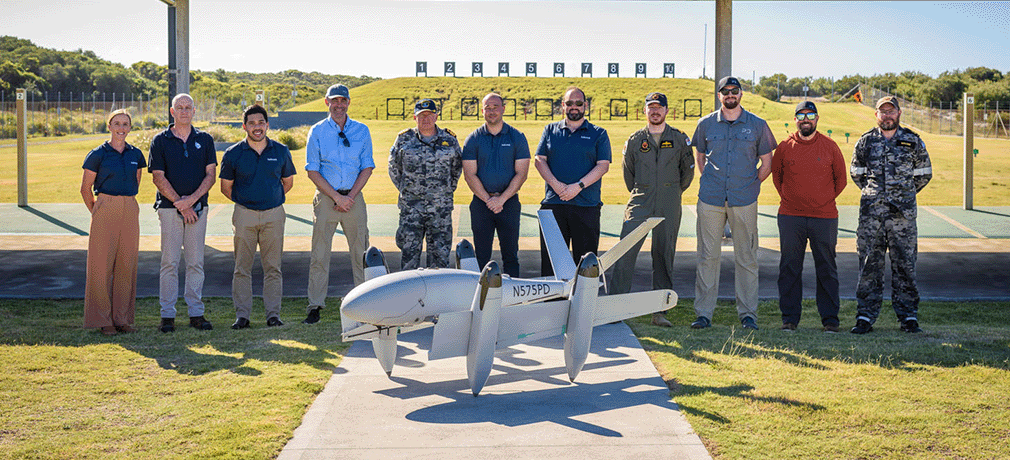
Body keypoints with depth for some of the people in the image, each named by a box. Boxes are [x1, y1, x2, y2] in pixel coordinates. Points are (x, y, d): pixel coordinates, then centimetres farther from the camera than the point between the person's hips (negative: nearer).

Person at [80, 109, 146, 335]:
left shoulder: (136, 155, 10)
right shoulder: (98, 155, -2)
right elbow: (85, 189, 4)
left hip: (130, 212, 4)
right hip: (105, 212, -4)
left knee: (127, 265, 5)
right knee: (102, 264, -2)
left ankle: (123, 318, 12)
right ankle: (103, 319, 6)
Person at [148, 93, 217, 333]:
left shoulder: (205, 140, 9)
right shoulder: (161, 141, 3)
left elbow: (211, 175, 4)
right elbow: (159, 178, -2)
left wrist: (192, 199, -10)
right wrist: (180, 203, -9)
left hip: (198, 207, 2)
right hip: (169, 207, -2)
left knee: (196, 262, 4)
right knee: (170, 262, -2)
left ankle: (196, 313, 10)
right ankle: (167, 315, 3)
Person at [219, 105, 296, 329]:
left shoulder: (281, 151, 5)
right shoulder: (233, 154, 1)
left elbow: (288, 182, 17)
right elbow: (226, 187, 10)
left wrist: (272, 198, 12)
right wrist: (244, 201, 10)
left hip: (274, 214, 1)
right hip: (244, 214, -1)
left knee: (273, 267, 3)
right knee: (242, 268, 1)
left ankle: (273, 314, 10)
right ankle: (242, 315, 8)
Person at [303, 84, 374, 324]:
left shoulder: (362, 131, 8)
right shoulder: (317, 131, 4)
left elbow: (367, 168, 5)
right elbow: (312, 171, -1)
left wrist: (350, 196, -8)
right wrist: (337, 197, -10)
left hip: (354, 198, 1)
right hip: (326, 197, -1)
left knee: (361, 252, 2)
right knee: (319, 254, -1)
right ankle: (315, 306, 4)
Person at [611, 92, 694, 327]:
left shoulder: (679, 139, 7)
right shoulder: (635, 140, 8)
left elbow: (688, 170, 16)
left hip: (669, 206, 0)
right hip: (640, 202, 0)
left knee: (664, 255, 3)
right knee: (625, 252, -12)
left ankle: (660, 311, 8)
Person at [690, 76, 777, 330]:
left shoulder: (757, 125, 6)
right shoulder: (706, 124, 9)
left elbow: (767, 164, 12)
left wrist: (751, 185, 5)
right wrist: (709, 183, 11)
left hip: (744, 201, -1)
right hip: (710, 199, 1)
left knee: (746, 257, 2)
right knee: (708, 256, 1)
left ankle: (748, 314, 9)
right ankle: (703, 313, 6)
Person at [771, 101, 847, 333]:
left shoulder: (830, 147, 3)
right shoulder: (784, 147, 4)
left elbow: (841, 179, 13)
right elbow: (776, 175, 17)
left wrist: (825, 200, 8)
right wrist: (788, 199, 11)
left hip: (824, 218, 0)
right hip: (790, 217, 1)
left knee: (826, 269, 4)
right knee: (789, 268, 3)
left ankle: (830, 319, 11)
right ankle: (789, 318, 12)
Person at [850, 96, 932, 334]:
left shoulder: (913, 142, 5)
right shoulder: (865, 141, 7)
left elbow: (924, 174, 15)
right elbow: (856, 173, 19)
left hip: (902, 213, -1)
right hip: (871, 212, 1)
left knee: (905, 264, 2)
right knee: (869, 264, 1)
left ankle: (908, 316, 10)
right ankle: (865, 316, 6)